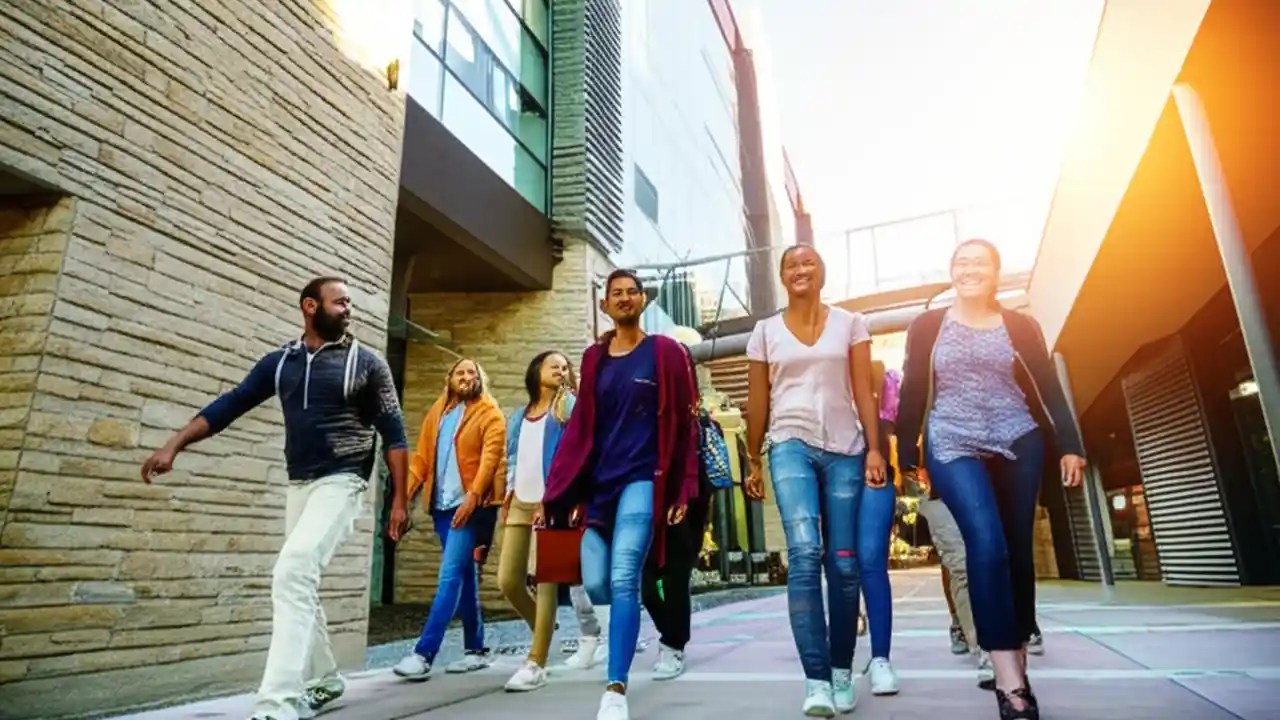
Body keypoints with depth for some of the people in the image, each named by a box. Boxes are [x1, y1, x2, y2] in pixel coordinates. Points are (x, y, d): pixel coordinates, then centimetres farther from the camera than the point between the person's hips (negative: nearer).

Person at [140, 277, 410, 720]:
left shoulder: (366, 364, -3)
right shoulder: (279, 362, 8)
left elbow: (394, 435, -4)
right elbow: (229, 406, 8)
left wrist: (400, 500, -8)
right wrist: (174, 446, -4)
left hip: (341, 483, -6)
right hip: (298, 485, 6)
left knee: (292, 573, -22)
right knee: (301, 583, 13)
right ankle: (324, 679, 33)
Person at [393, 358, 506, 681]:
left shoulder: (490, 414, -1)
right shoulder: (437, 413, 15)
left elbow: (490, 457, -12)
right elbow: (421, 457, 12)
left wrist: (473, 496, -24)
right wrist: (404, 495, 0)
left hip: (471, 505, -6)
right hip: (442, 505, 6)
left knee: (450, 576, -10)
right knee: (465, 578, 12)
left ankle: (423, 653, -7)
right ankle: (477, 649, 22)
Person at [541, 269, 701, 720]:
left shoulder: (666, 353, 1)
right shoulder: (593, 358, 13)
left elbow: (685, 426, 0)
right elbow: (581, 427, 12)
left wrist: (683, 491, -6)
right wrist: (563, 489, 7)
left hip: (643, 479, -4)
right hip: (598, 482, 4)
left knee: (623, 580, -14)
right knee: (595, 586, 1)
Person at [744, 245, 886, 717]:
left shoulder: (850, 323, 8)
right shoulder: (766, 331, 8)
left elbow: (864, 391, 4)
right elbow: (757, 401, 9)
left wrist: (874, 449, -4)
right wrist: (753, 461, 9)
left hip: (845, 449, 1)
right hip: (791, 446, -1)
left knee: (844, 563, 3)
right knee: (804, 554, -18)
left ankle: (842, 671, 19)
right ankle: (816, 680, -14)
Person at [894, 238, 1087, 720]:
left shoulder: (1020, 326, 9)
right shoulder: (928, 326, 6)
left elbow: (1049, 388, 8)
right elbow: (913, 393, 5)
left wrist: (1070, 445, 0)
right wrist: (907, 454, 2)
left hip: (1017, 445, 3)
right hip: (952, 447, -2)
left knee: (1017, 550, 4)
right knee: (987, 542, -19)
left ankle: (1016, 658, 19)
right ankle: (1009, 678, -16)